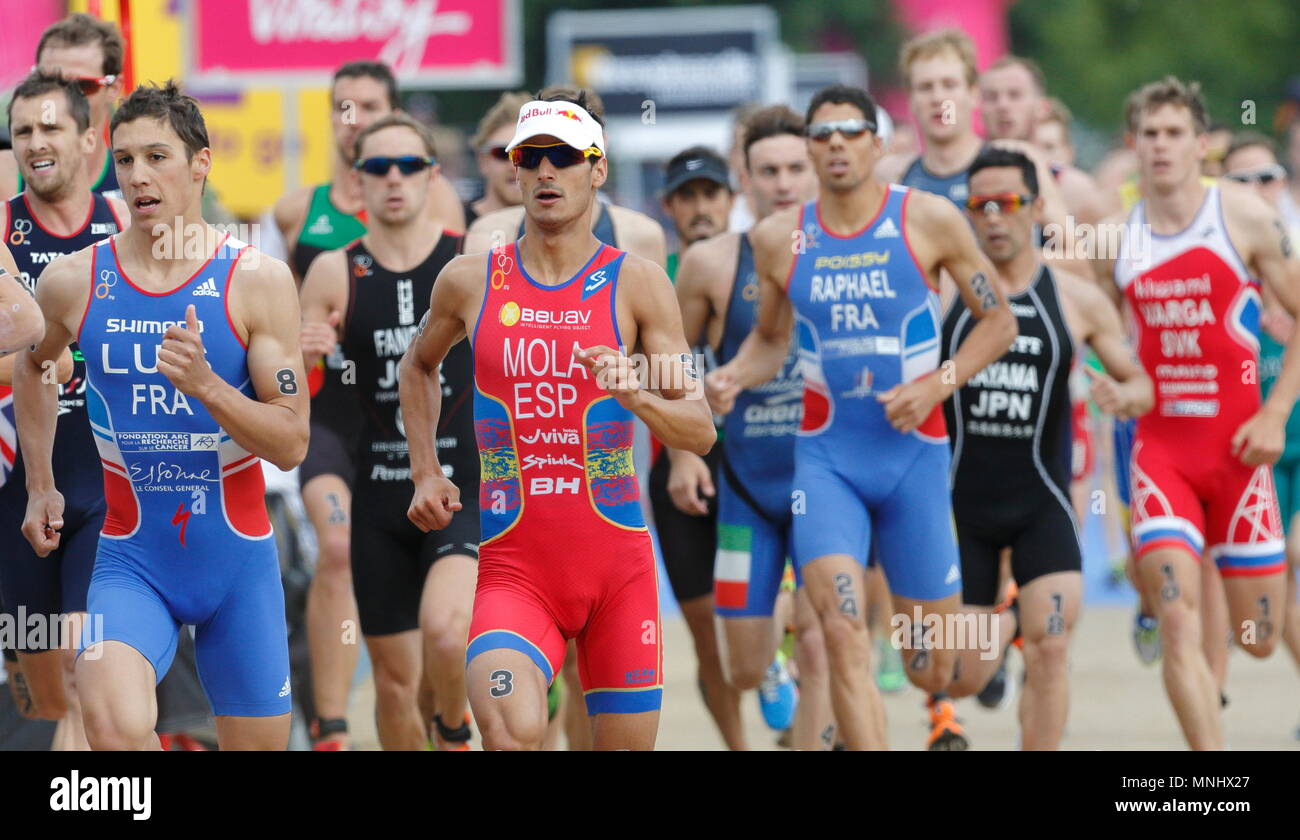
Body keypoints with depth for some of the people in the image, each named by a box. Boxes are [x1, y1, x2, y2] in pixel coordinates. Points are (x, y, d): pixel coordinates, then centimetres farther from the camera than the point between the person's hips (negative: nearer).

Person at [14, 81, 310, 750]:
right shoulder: (74, 282, -2)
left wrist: (205, 383, -25)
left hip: (239, 561, 0)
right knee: (114, 727, -29)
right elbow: (31, 367, 22)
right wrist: (40, 488, 19)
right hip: (132, 562, 0)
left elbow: (291, 443, -10)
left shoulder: (258, 281, -7)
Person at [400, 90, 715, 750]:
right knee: (510, 734, -28)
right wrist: (425, 473, 17)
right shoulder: (470, 281, 6)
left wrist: (636, 396, -21)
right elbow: (418, 366, 28)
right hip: (512, 565, -1)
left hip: (617, 559, 1)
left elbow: (701, 433, -2)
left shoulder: (636, 284, 1)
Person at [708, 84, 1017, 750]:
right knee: (842, 631, -22)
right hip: (826, 456, 1)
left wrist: (938, 385, -12)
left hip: (913, 451, -1)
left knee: (931, 671, 7)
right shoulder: (779, 238, 2)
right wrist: (734, 375, -4)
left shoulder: (928, 220, -4)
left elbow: (998, 321, 2)